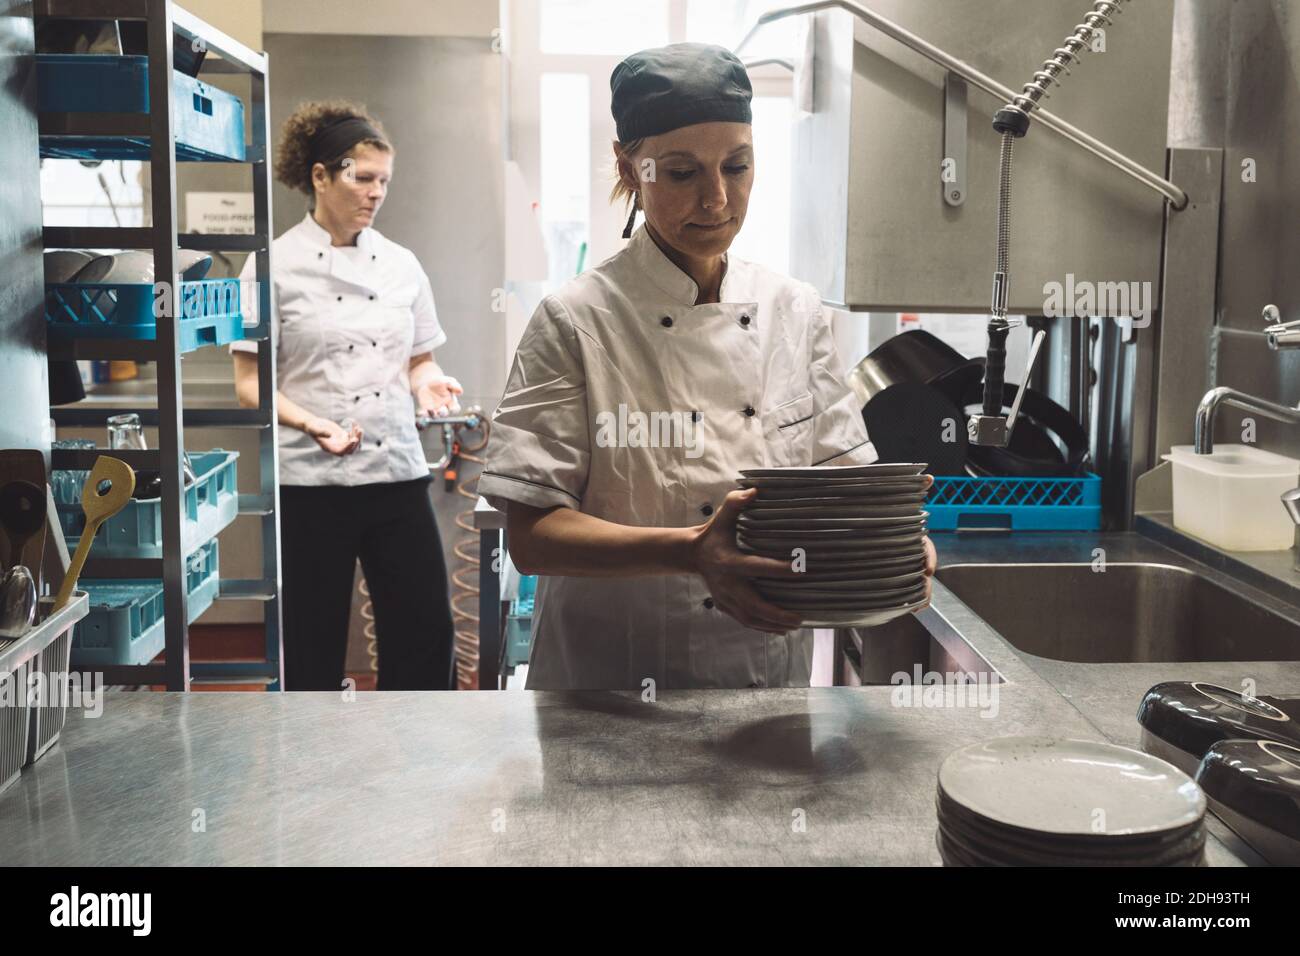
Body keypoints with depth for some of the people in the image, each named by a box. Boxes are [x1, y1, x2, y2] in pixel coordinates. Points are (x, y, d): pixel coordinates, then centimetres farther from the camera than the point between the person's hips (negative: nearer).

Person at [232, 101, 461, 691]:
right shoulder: (275, 265, -4)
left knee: (425, 631, 5)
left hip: (398, 472, 4)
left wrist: (427, 383, -7)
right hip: (310, 482, -4)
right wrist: (314, 424, -21)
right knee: (314, 647, 5)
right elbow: (250, 384, -4)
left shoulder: (400, 264, 9)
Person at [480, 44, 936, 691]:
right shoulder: (577, 321, -14)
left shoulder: (795, 311, 0)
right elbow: (531, 537, -17)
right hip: (616, 669, -4)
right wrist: (688, 551, -33)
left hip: (776, 665, 4)